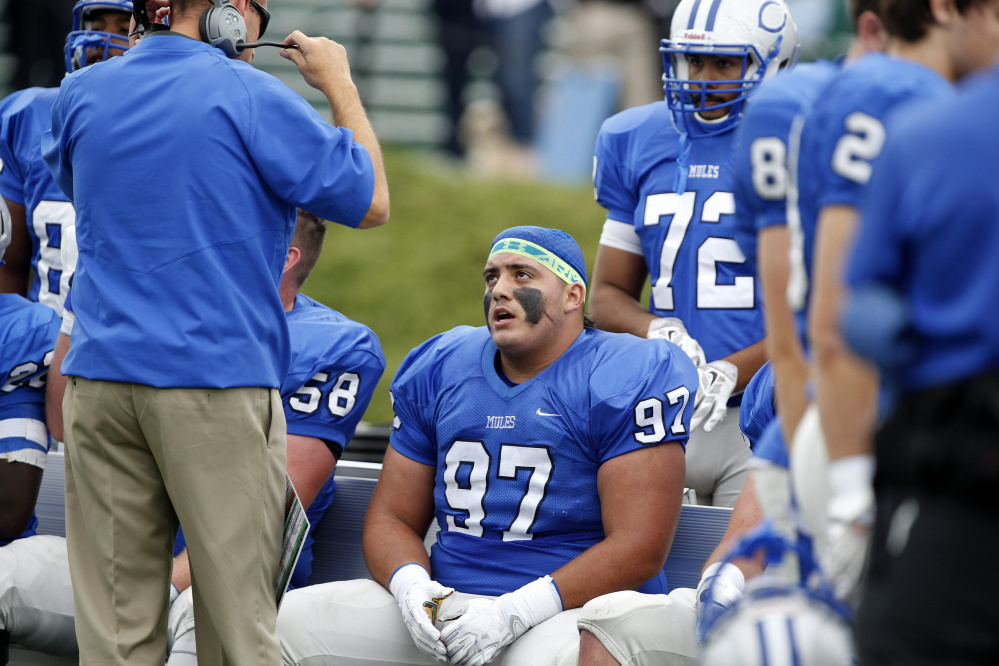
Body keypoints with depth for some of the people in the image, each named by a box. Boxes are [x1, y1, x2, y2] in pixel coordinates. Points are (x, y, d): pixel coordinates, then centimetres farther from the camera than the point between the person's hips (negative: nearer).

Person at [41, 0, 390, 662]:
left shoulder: (81, 94, 7)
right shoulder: (248, 95, -7)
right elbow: (371, 202, 0)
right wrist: (339, 83, 12)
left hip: (100, 377, 4)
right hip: (218, 380, -4)